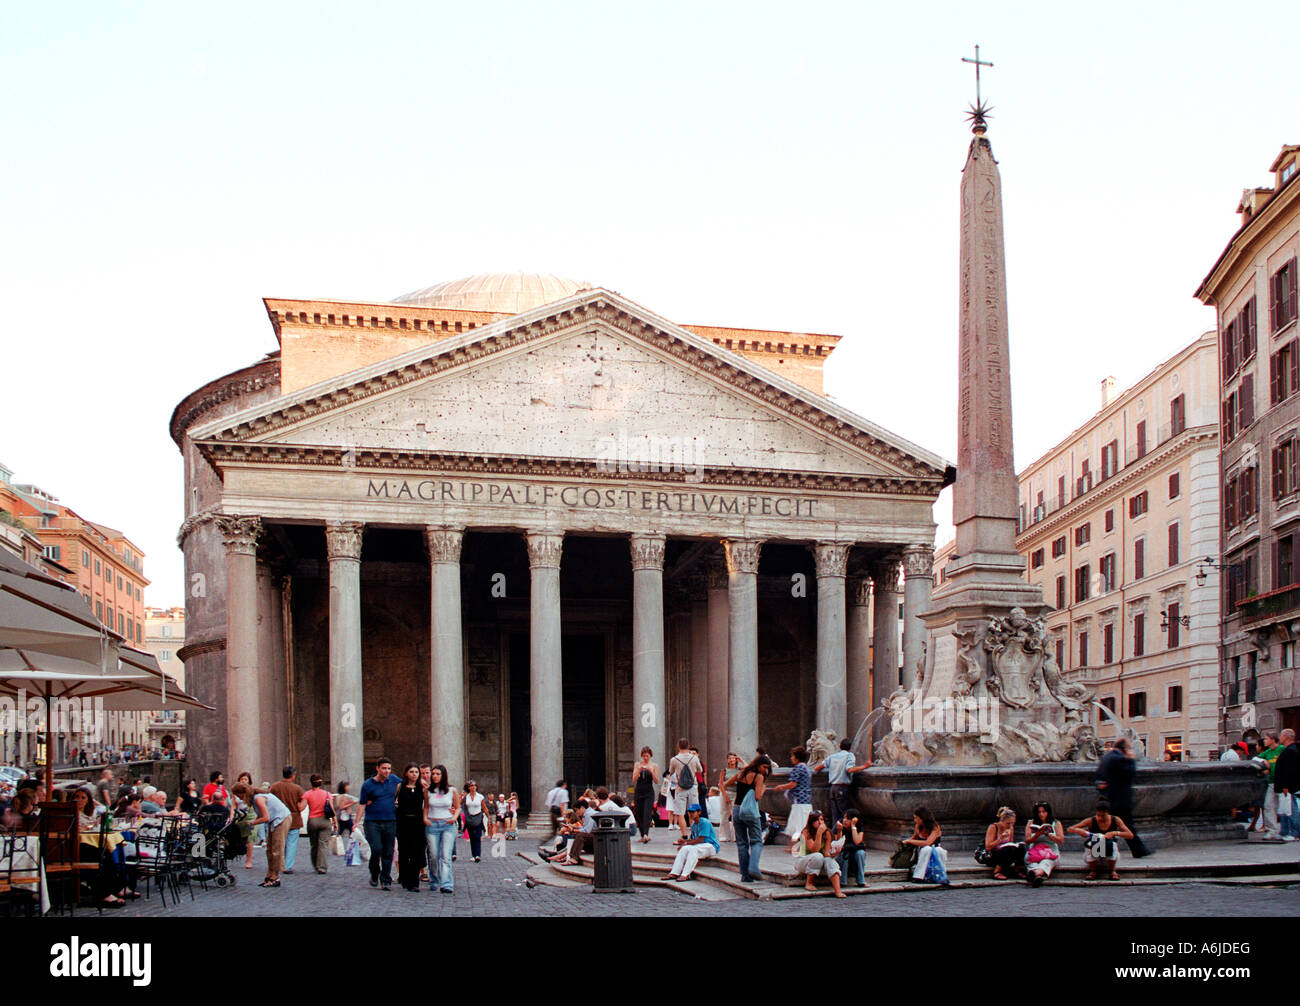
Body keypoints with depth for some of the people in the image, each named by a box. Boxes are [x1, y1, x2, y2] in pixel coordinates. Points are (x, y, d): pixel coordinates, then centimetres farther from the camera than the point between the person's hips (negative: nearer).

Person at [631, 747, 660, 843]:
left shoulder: (654, 766, 3)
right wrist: (639, 771, -15)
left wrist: (651, 771, -16)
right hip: (638, 791, 2)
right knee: (639, 814, 3)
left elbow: (656, 781, -1)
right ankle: (642, 835, 14)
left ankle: (646, 834, -27)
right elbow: (634, 780, 1)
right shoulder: (637, 764, 7)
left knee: (647, 813, -16)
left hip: (649, 792, -2)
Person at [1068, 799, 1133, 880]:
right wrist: (1080, 831, -38)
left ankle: (1112, 871, -7)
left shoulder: (1115, 820, -9)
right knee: (1090, 843, -32)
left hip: (1110, 858, 0)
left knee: (1112, 844, -31)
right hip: (1092, 858, 0)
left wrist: (1115, 833, -32)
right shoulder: (1091, 821, -12)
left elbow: (1130, 835, -16)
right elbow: (1070, 829, -15)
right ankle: (1092, 871, -8)